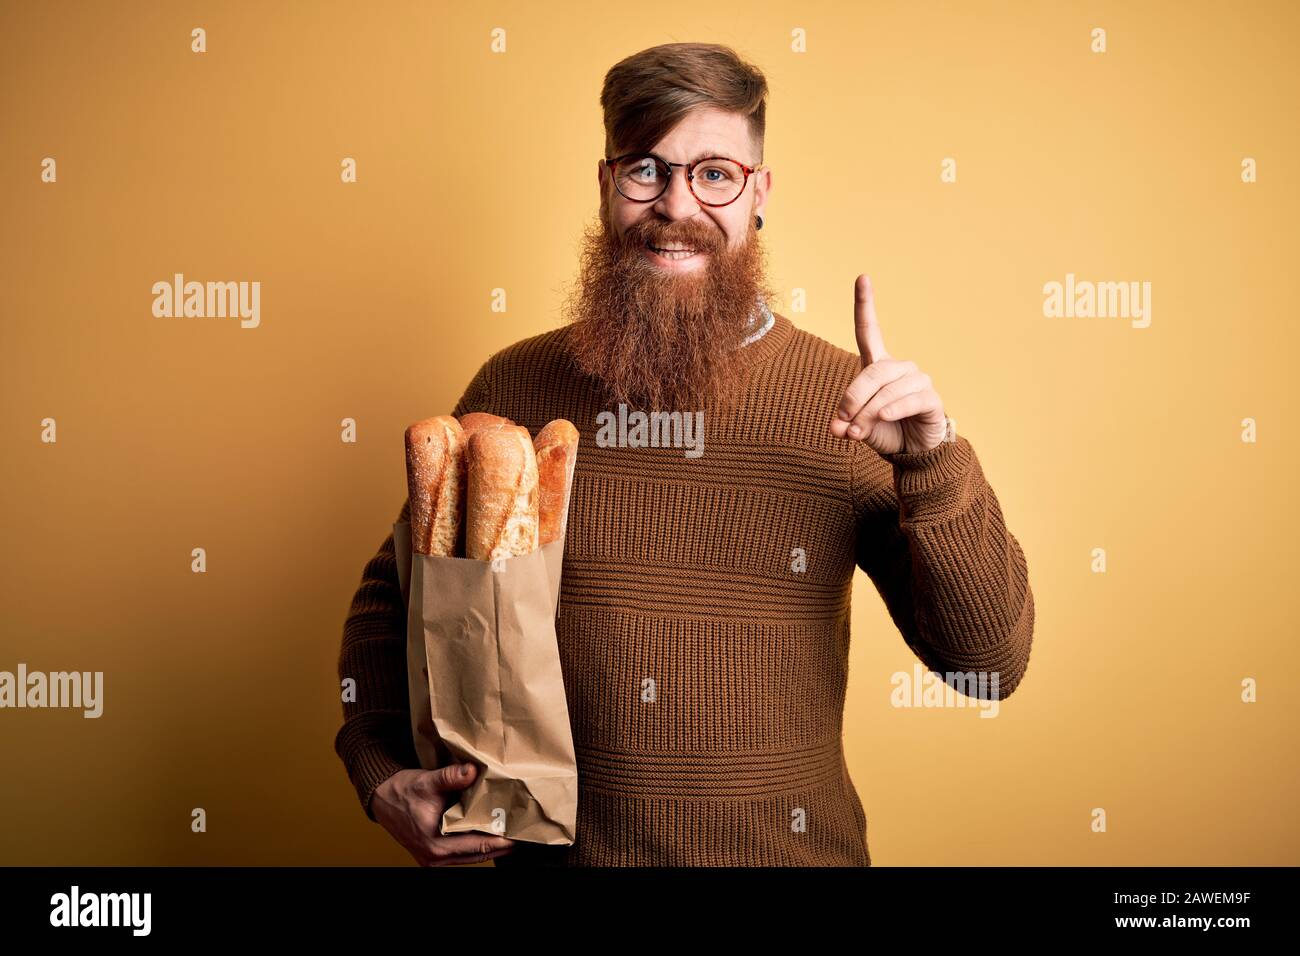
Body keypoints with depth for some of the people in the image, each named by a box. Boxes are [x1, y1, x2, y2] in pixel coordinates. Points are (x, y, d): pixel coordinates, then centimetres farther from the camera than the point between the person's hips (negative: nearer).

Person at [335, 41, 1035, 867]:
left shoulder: (845, 403, -10)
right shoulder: (515, 387, -8)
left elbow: (992, 665, -11)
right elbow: (393, 594, 5)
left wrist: (934, 465, -24)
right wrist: (383, 770, -9)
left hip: (790, 847, 0)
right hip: (549, 844, 1)